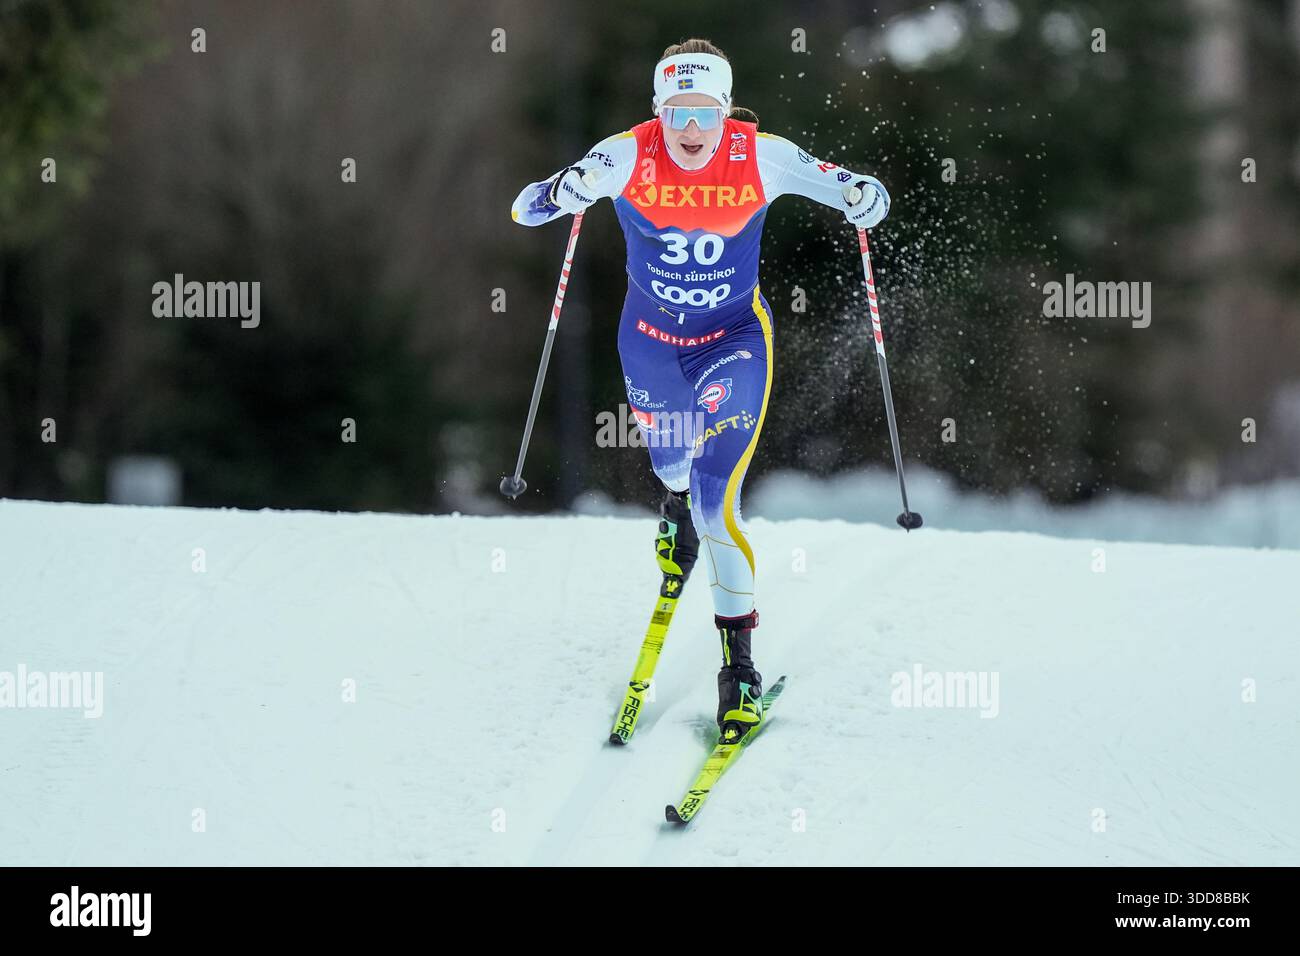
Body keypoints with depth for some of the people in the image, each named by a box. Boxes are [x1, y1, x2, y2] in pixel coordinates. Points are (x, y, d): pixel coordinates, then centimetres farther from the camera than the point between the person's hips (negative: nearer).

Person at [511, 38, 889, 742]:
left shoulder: (761, 157, -22)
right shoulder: (628, 156, -22)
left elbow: (851, 191, -14)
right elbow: (525, 210, -21)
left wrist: (863, 198, -38)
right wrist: (565, 192, -44)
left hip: (735, 339, -2)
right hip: (651, 338, 2)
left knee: (716, 499, -14)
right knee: (670, 465, 25)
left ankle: (738, 654, -5)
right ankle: (676, 508, 64)